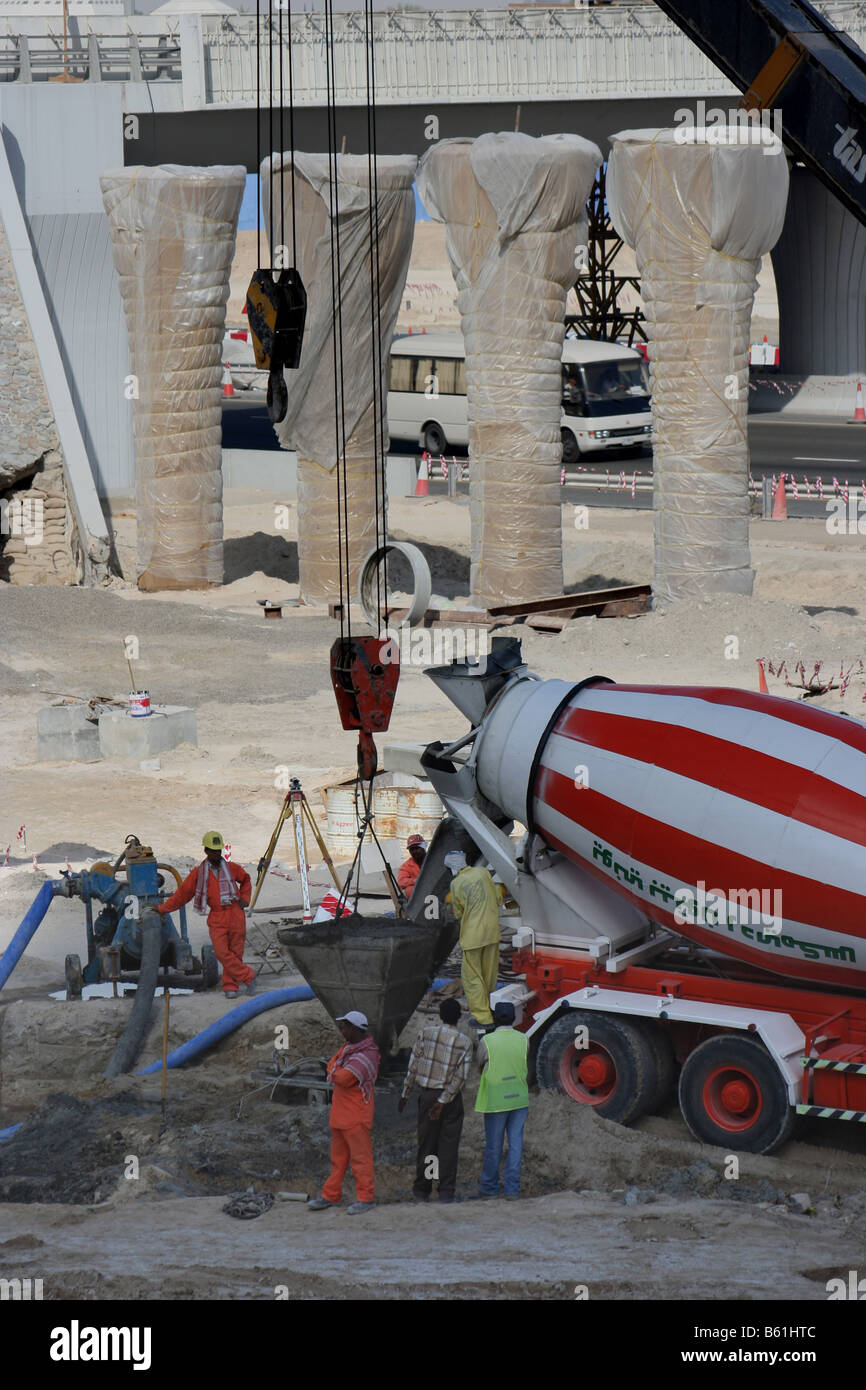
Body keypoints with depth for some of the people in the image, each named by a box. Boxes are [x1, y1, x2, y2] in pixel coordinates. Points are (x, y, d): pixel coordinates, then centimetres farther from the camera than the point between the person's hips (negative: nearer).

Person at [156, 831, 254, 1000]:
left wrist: (244, 898, 13)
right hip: (217, 918, -1)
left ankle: (230, 986, 9)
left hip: (236, 915, 1)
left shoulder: (231, 868, 8)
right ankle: (247, 976, -5)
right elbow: (183, 893, 7)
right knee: (222, 952, -15)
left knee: (235, 952, 0)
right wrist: (163, 909, 7)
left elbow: (245, 880, 29)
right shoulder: (199, 872, 3)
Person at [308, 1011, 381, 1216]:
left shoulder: (366, 1056, -20)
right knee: (338, 1156, 15)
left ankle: (366, 1198, 1)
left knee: (360, 1156, -4)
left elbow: (344, 1078, -26)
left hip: (356, 1116, -10)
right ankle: (331, 1195, 21)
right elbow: (332, 1066, 14)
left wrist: (335, 1072, -6)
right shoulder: (348, 1047, 12)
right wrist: (339, 1072, -5)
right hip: (339, 1113, 10)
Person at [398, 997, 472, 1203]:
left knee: (426, 1143, 10)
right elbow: (461, 1076, -13)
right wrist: (443, 1101, -13)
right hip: (451, 1099, -1)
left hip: (426, 1094, 1)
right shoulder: (464, 1042, -6)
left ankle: (422, 1190, 13)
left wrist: (405, 1095, 5)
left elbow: (413, 1066, -2)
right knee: (448, 1146, 3)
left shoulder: (426, 1033, -3)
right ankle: (446, 1192, 0)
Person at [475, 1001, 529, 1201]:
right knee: (516, 1144, 6)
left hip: (495, 1100, -2)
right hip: (519, 1099, 2)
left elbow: (480, 1066, 4)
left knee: (493, 1146, 9)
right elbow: (524, 1067, 8)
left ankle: (490, 1187, 19)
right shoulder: (524, 1040, -3)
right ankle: (512, 1189, 7)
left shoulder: (487, 1041, -11)